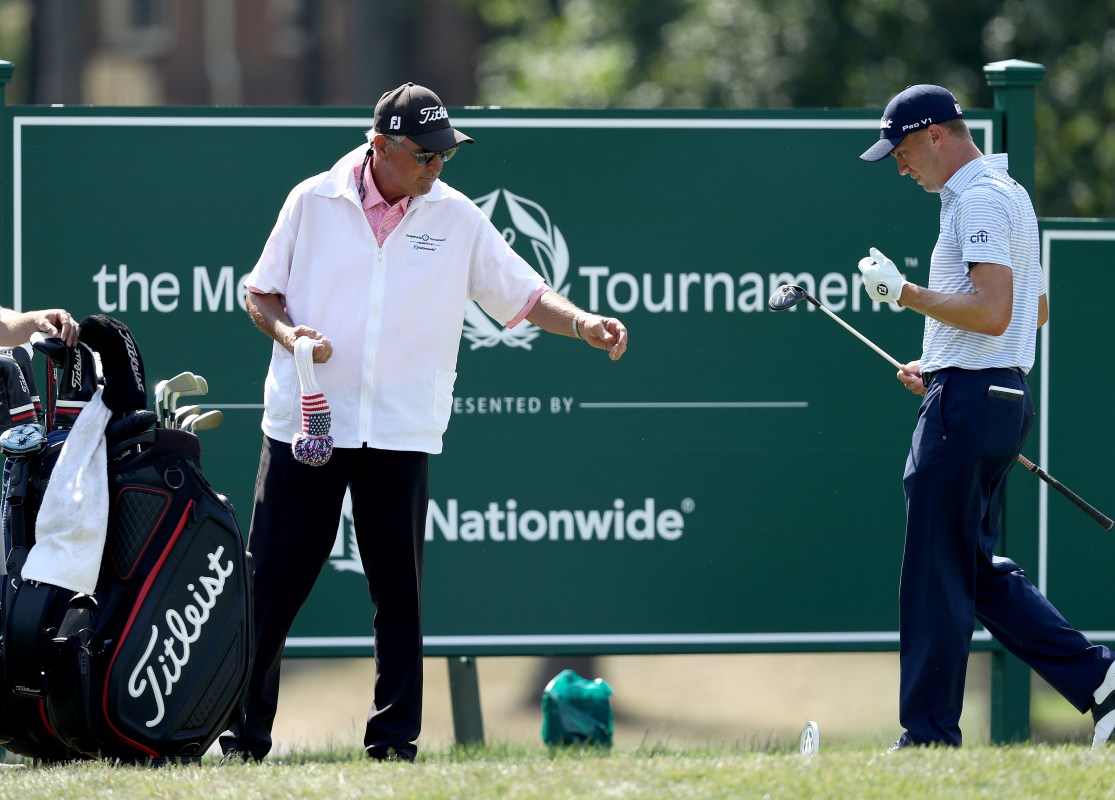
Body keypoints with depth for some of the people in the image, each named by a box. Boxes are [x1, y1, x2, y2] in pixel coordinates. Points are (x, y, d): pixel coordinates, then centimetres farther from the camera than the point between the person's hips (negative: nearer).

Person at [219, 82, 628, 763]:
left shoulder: (457, 219, 5)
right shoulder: (313, 202, 2)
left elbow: (525, 295, 5)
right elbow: (261, 291, 10)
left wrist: (583, 323, -12)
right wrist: (285, 331, -11)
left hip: (401, 433, 1)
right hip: (305, 423, -1)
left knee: (399, 592, 2)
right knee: (271, 585, -2)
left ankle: (395, 737, 9)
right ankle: (245, 735, 5)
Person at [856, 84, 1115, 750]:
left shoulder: (979, 200, -14)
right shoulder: (1009, 195, 20)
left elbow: (992, 313, -24)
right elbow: (1037, 312, 27)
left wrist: (904, 292, -16)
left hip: (969, 400, -11)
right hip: (1005, 396, 11)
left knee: (938, 571, -5)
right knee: (979, 568, 12)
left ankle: (930, 736, -2)